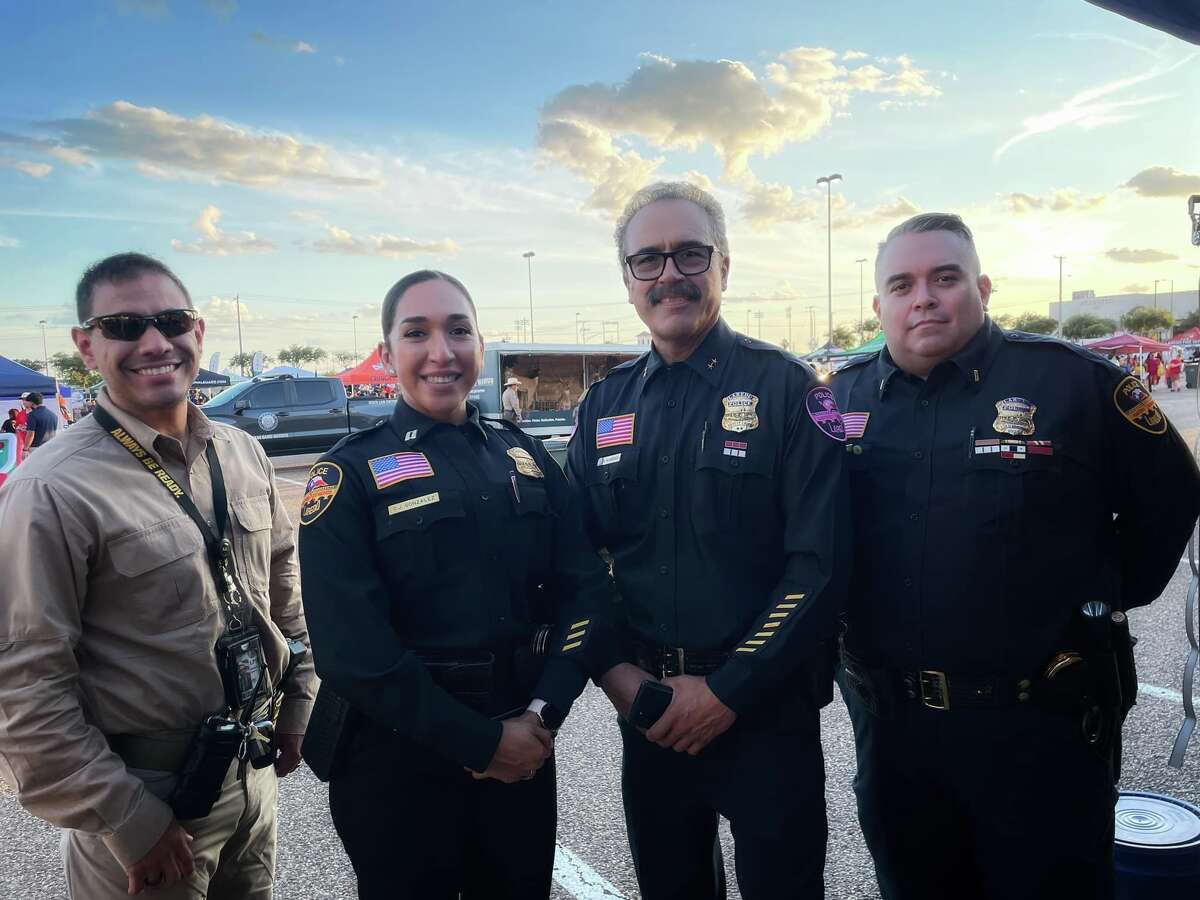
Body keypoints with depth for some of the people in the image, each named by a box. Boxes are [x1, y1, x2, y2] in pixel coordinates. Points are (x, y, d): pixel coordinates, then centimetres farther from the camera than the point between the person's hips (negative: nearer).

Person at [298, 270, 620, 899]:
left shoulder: (525, 457, 4)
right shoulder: (350, 475, -8)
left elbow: (584, 589, -1)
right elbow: (353, 650, -15)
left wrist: (543, 711, -13)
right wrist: (481, 742, -16)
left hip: (526, 750, 4)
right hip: (396, 763, -3)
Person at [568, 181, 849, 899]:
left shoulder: (785, 388, -9)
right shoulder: (606, 404, 4)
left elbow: (819, 565, -14)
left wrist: (728, 691, -15)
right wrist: (616, 672, -4)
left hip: (764, 707, -4)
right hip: (645, 710, 4)